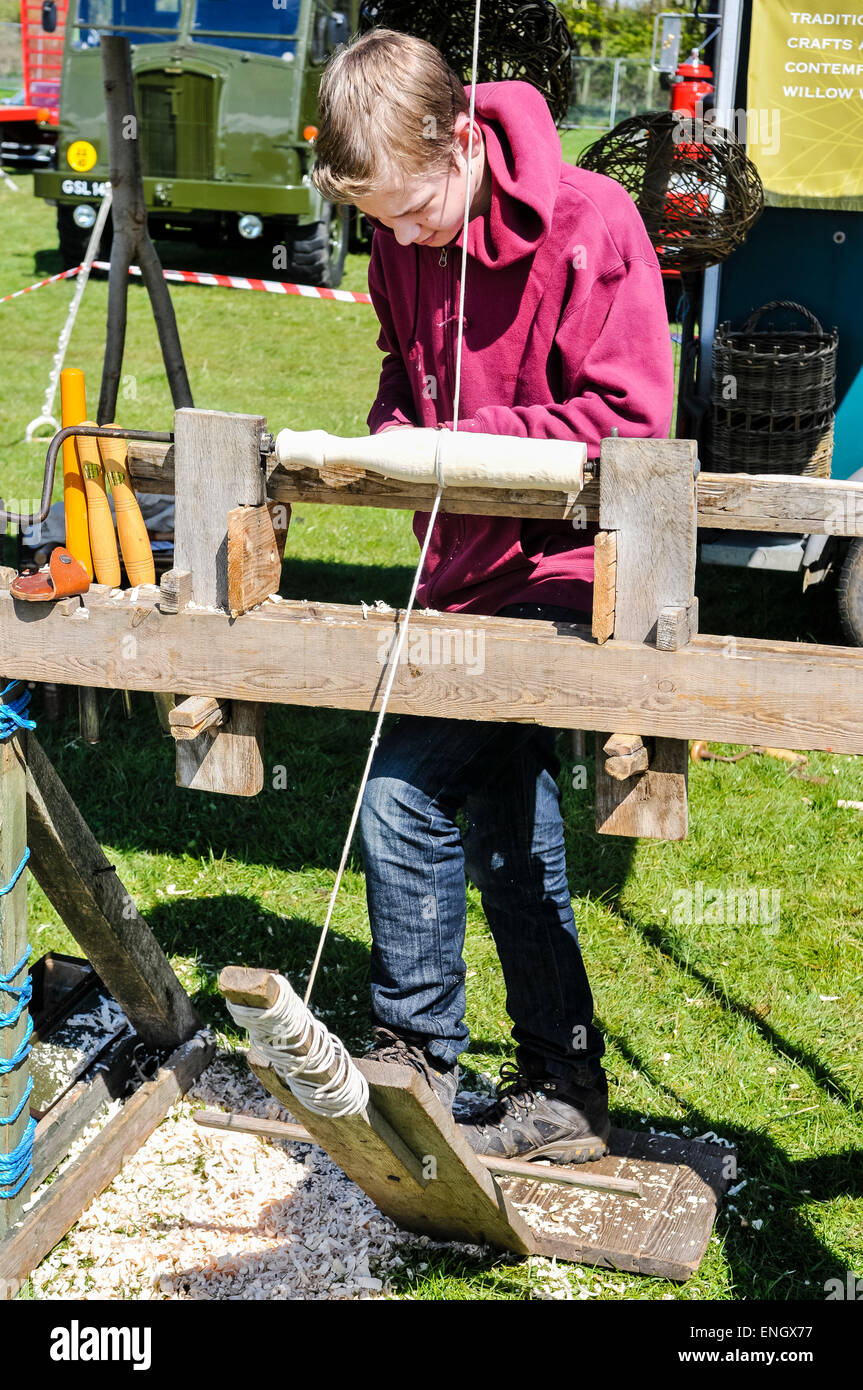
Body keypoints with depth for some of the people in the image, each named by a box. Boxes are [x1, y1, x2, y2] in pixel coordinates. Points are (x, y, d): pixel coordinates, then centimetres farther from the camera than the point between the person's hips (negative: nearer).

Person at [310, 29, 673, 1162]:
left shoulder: (586, 223, -16)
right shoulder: (402, 243, 4)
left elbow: (628, 416, -19)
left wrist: (456, 443, -20)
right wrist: (390, 435, -2)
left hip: (552, 573, -8)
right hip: (467, 574, 8)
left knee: (401, 794, -11)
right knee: (508, 833, 12)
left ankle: (416, 1058, 8)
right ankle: (561, 1095, 25)